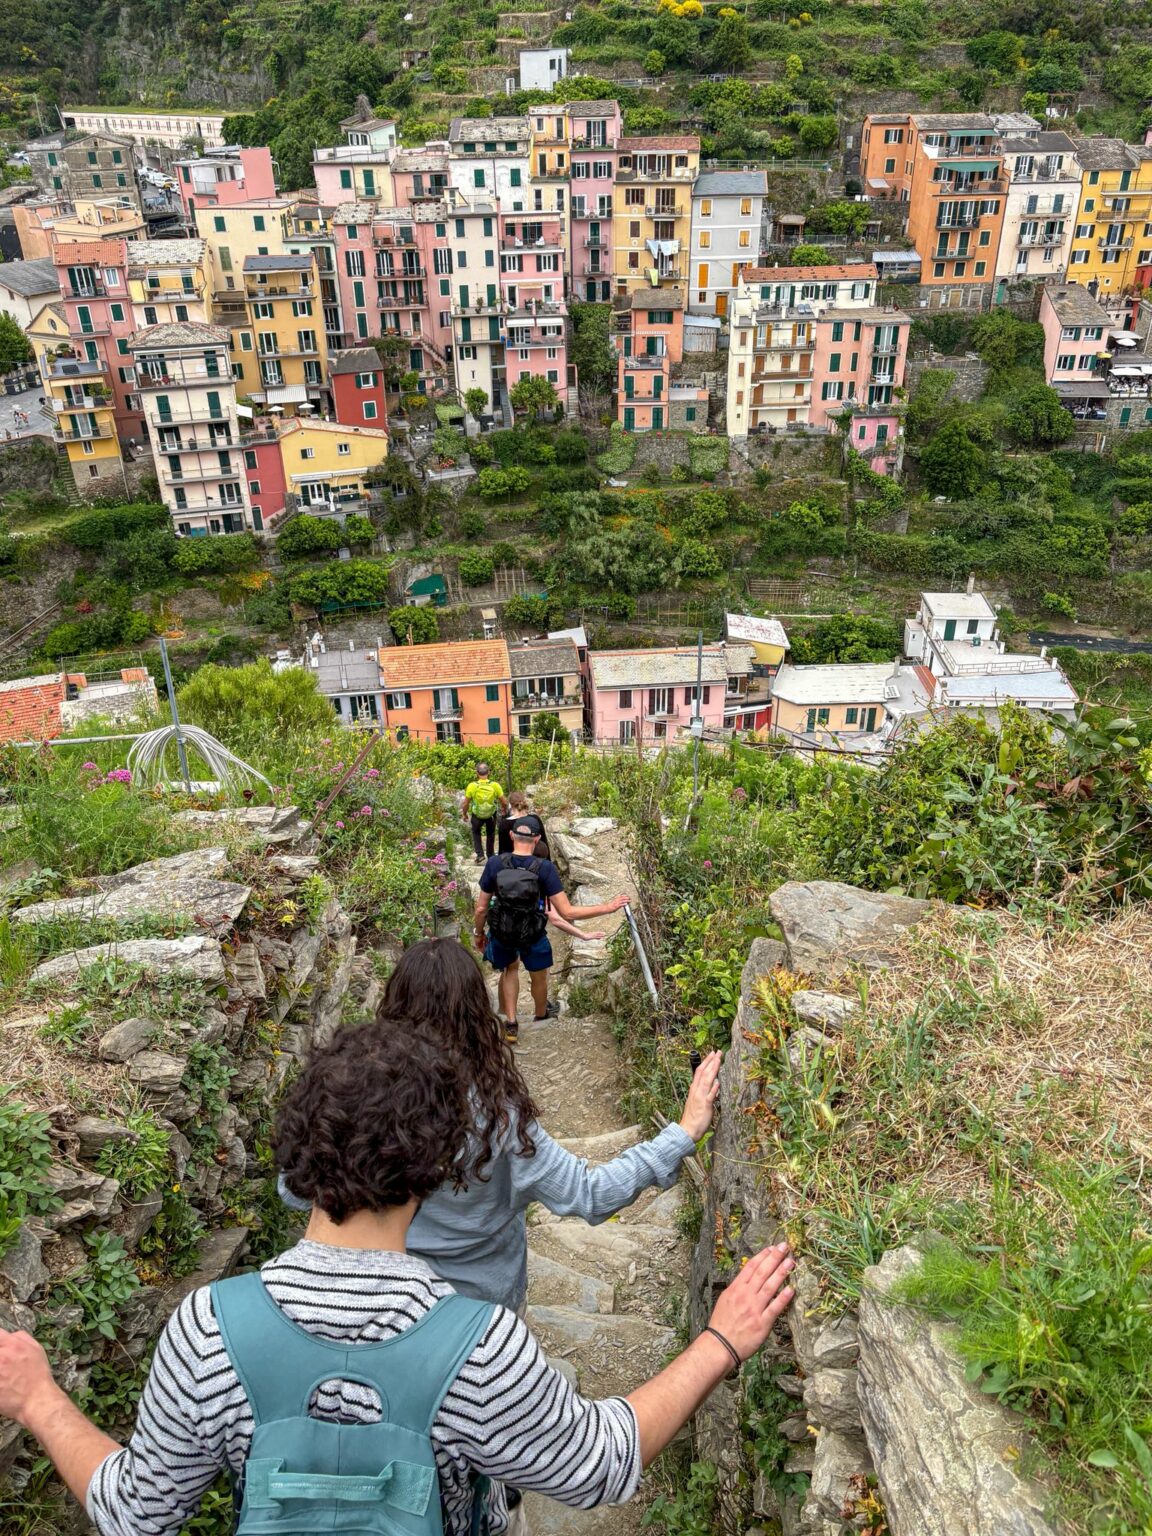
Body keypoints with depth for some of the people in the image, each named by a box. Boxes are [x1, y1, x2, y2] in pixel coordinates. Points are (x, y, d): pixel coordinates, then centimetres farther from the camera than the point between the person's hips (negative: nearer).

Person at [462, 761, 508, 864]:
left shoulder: (472, 786, -21)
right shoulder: (495, 785, -19)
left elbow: (466, 803, -11)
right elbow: (504, 802, -11)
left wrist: (464, 814, 8)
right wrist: (505, 811, 11)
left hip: (477, 815, -1)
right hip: (491, 815, 1)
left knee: (476, 833, 27)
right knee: (490, 835, 27)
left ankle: (479, 854, 14)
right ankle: (490, 857, 36)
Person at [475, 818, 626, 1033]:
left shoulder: (495, 863, -19)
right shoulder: (545, 869, -25)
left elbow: (481, 908, -11)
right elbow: (568, 913, -24)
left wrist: (479, 934, 8)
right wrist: (606, 908, -16)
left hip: (500, 932, 2)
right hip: (532, 935, -2)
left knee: (511, 968, 32)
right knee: (539, 977, 28)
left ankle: (510, 1024, 29)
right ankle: (541, 1015, 54)